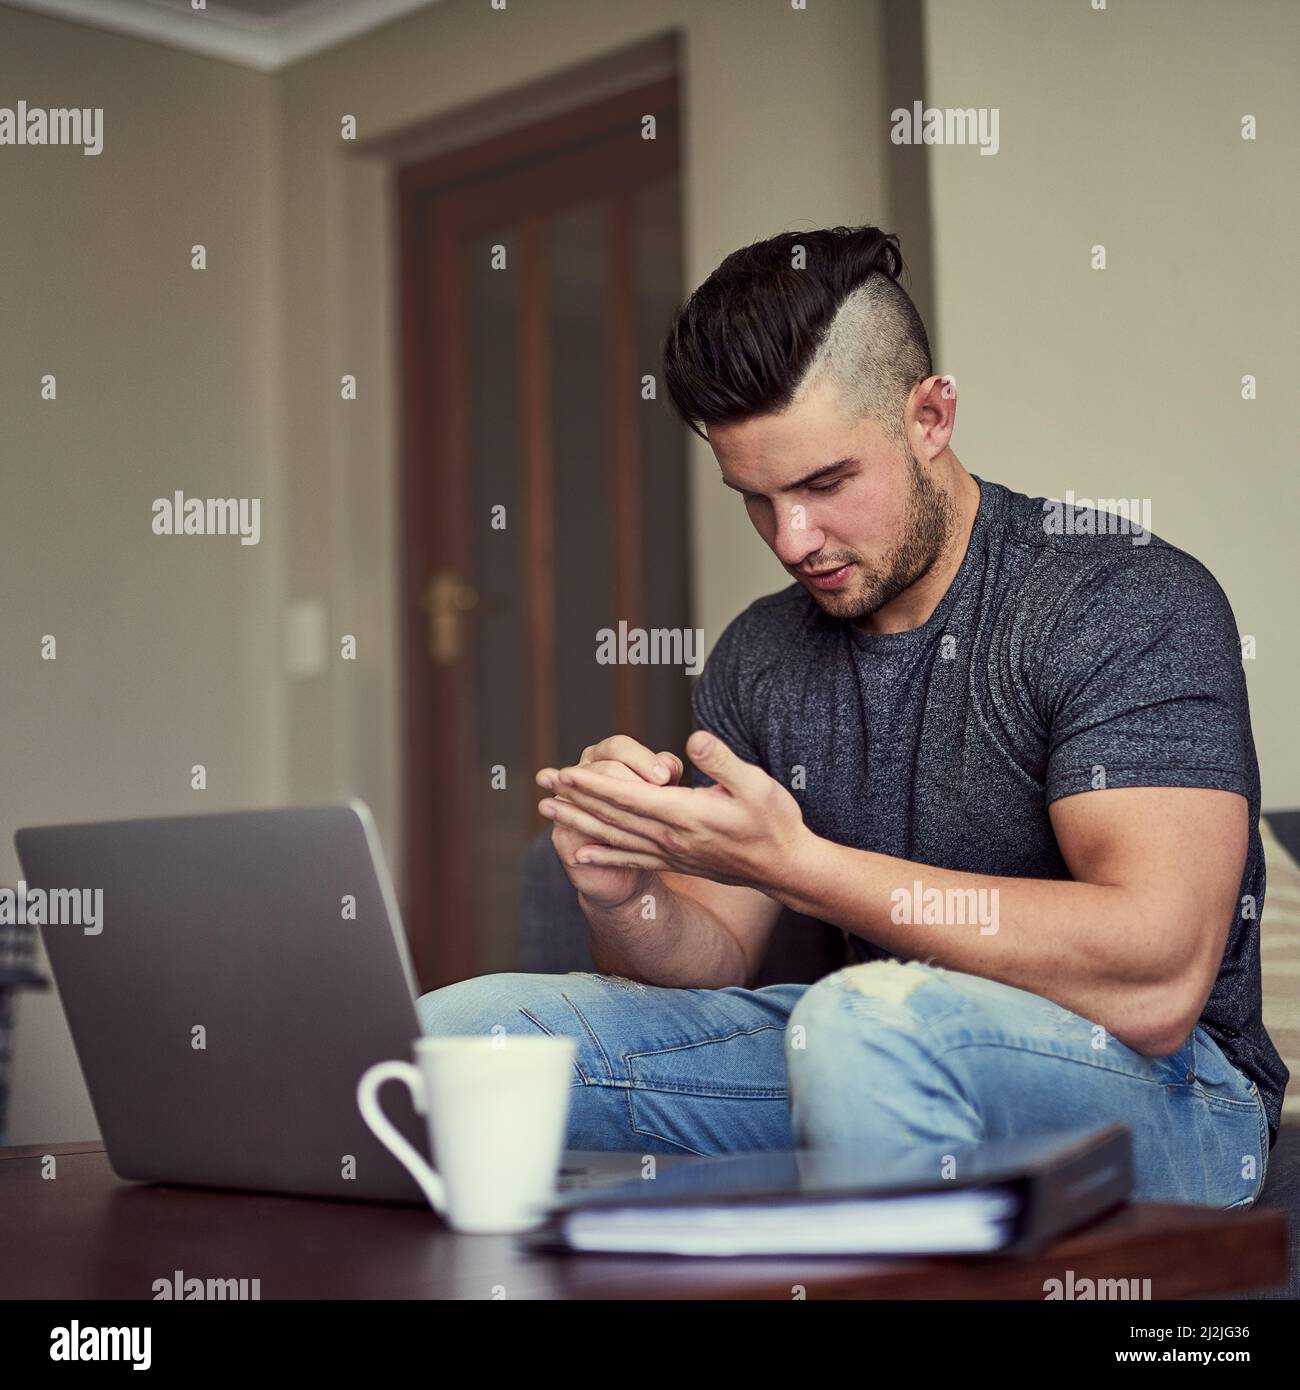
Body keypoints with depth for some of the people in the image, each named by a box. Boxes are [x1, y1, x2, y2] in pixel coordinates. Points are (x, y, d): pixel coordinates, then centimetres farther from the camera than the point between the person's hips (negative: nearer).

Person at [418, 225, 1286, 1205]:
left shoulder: (1126, 600, -15)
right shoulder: (759, 656, 7)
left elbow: (1153, 982, -27)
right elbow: (714, 959, 10)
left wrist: (791, 862, -26)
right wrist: (625, 899, -15)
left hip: (1156, 1088, -5)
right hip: (872, 1063, 6)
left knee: (868, 1021, -39)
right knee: (452, 1030, -6)